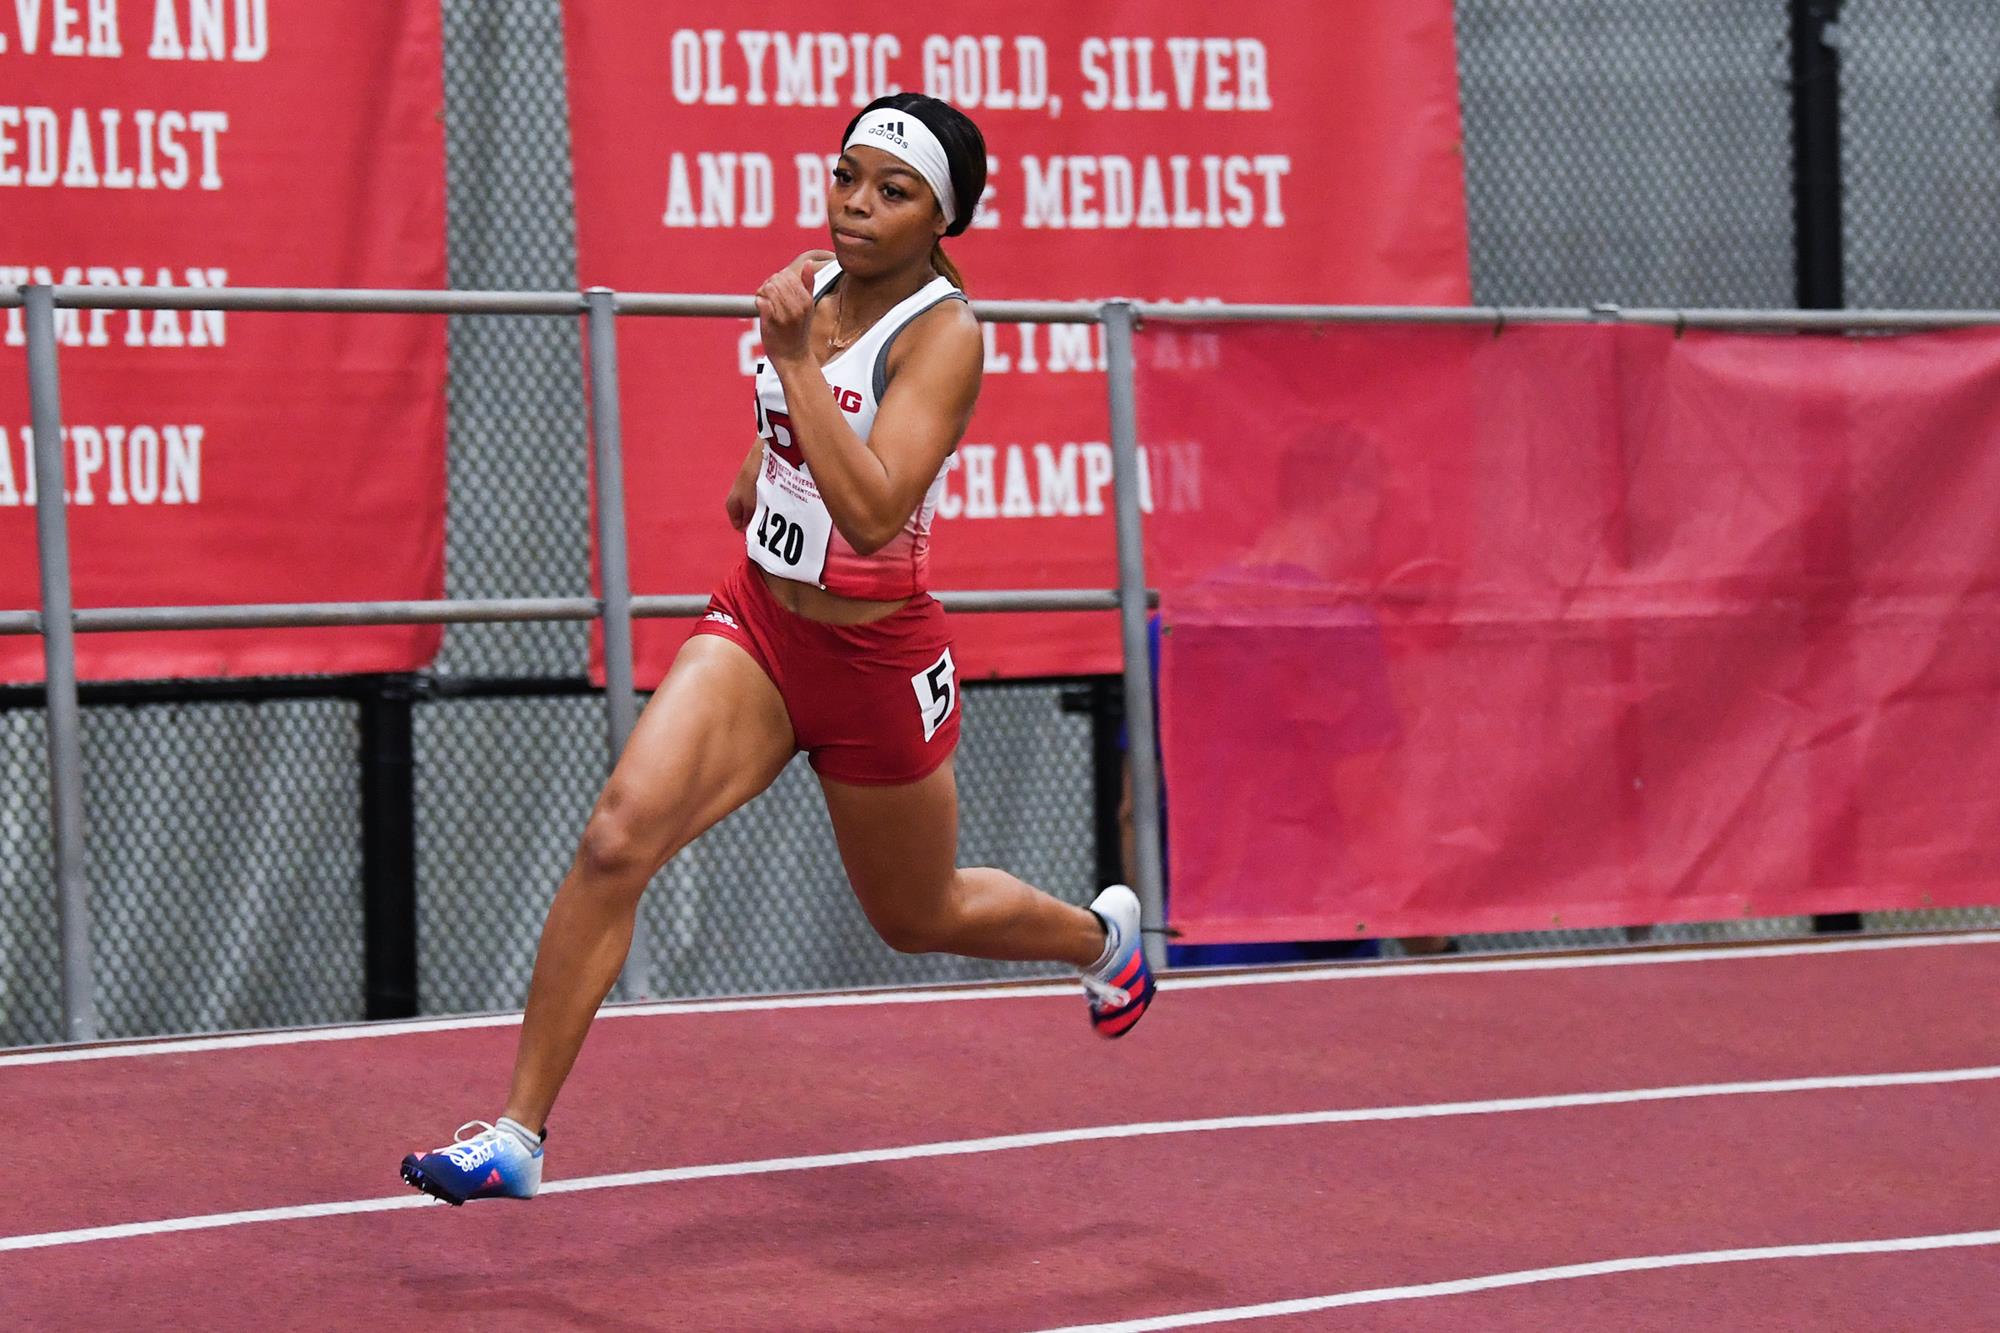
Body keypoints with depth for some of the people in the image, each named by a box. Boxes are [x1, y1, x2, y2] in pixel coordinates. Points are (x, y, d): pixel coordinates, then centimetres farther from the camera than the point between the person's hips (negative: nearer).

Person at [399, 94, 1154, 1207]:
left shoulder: (945, 332, -19)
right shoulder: (819, 283, 2)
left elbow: (872, 513, -33)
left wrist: (794, 361, -34)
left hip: (875, 659, -5)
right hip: (759, 624, 5)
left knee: (920, 916, 18)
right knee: (617, 837, -19)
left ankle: (1101, 932, 52)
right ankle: (520, 1136, -16)